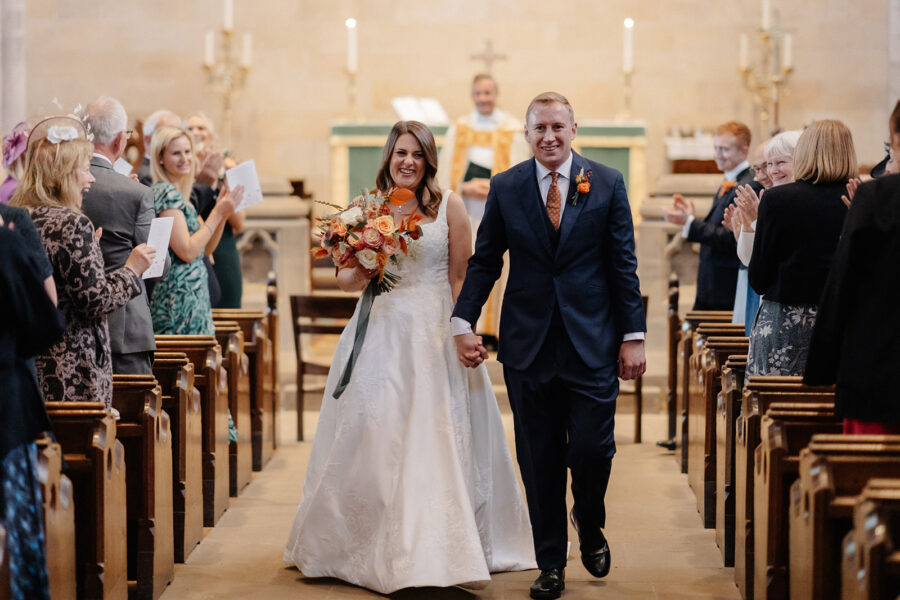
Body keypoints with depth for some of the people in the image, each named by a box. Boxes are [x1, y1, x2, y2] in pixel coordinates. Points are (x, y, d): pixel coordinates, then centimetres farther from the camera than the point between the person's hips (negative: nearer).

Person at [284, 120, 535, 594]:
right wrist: (359, 274, -11)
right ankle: (374, 546, 13)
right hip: (380, 331, 2)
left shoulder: (448, 205, 2)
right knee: (373, 434, 1)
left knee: (435, 438, -3)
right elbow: (345, 278, 12)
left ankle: (435, 549, 5)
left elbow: (461, 276, 1)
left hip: (434, 332, -2)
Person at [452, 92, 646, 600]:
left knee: (591, 448, -6)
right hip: (528, 344, 1)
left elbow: (623, 266, 2)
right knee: (540, 459, 6)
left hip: (593, 343, -1)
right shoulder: (505, 188, 5)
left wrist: (633, 335, -2)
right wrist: (463, 323, -2)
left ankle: (591, 527, 26)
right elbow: (485, 262, 8)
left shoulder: (608, 185, 2)